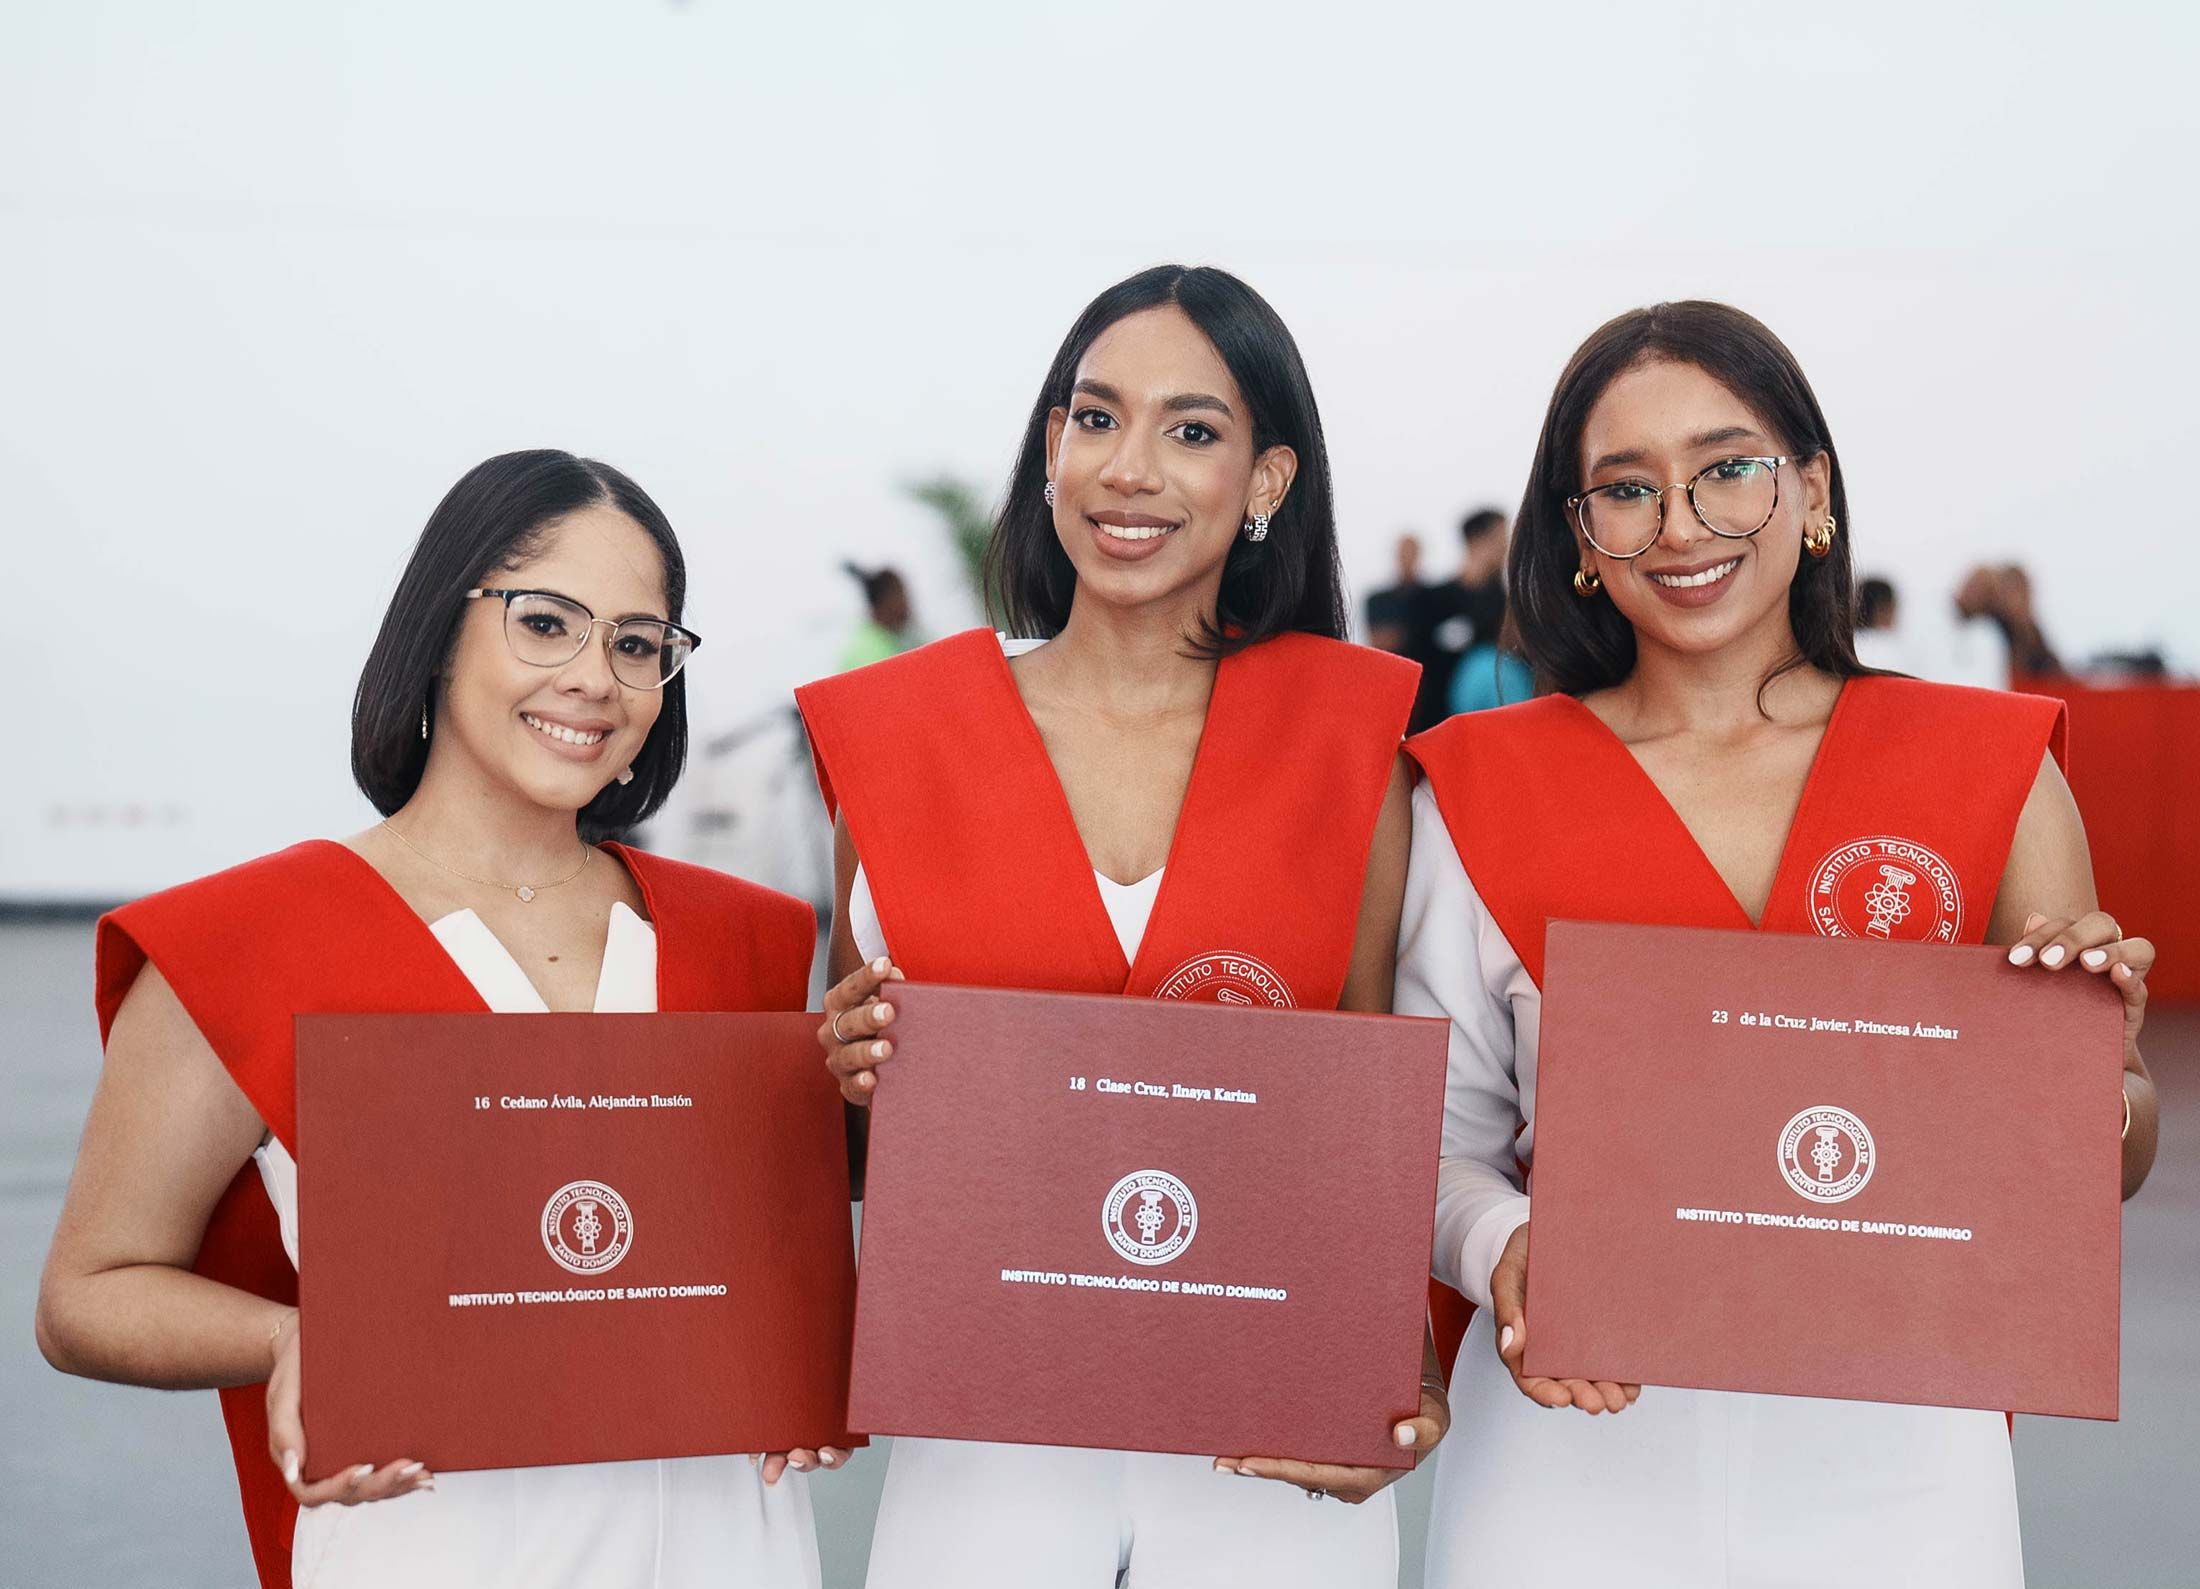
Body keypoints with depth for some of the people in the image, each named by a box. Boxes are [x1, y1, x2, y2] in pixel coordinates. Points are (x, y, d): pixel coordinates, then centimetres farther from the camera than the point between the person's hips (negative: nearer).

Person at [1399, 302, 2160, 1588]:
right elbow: (1439, 1138, 3)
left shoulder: (1994, 769, 3)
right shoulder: (1482, 788, 1)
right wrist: (1502, 1249, -18)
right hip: (1579, 1443, -1)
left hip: (1891, 1459, 1)